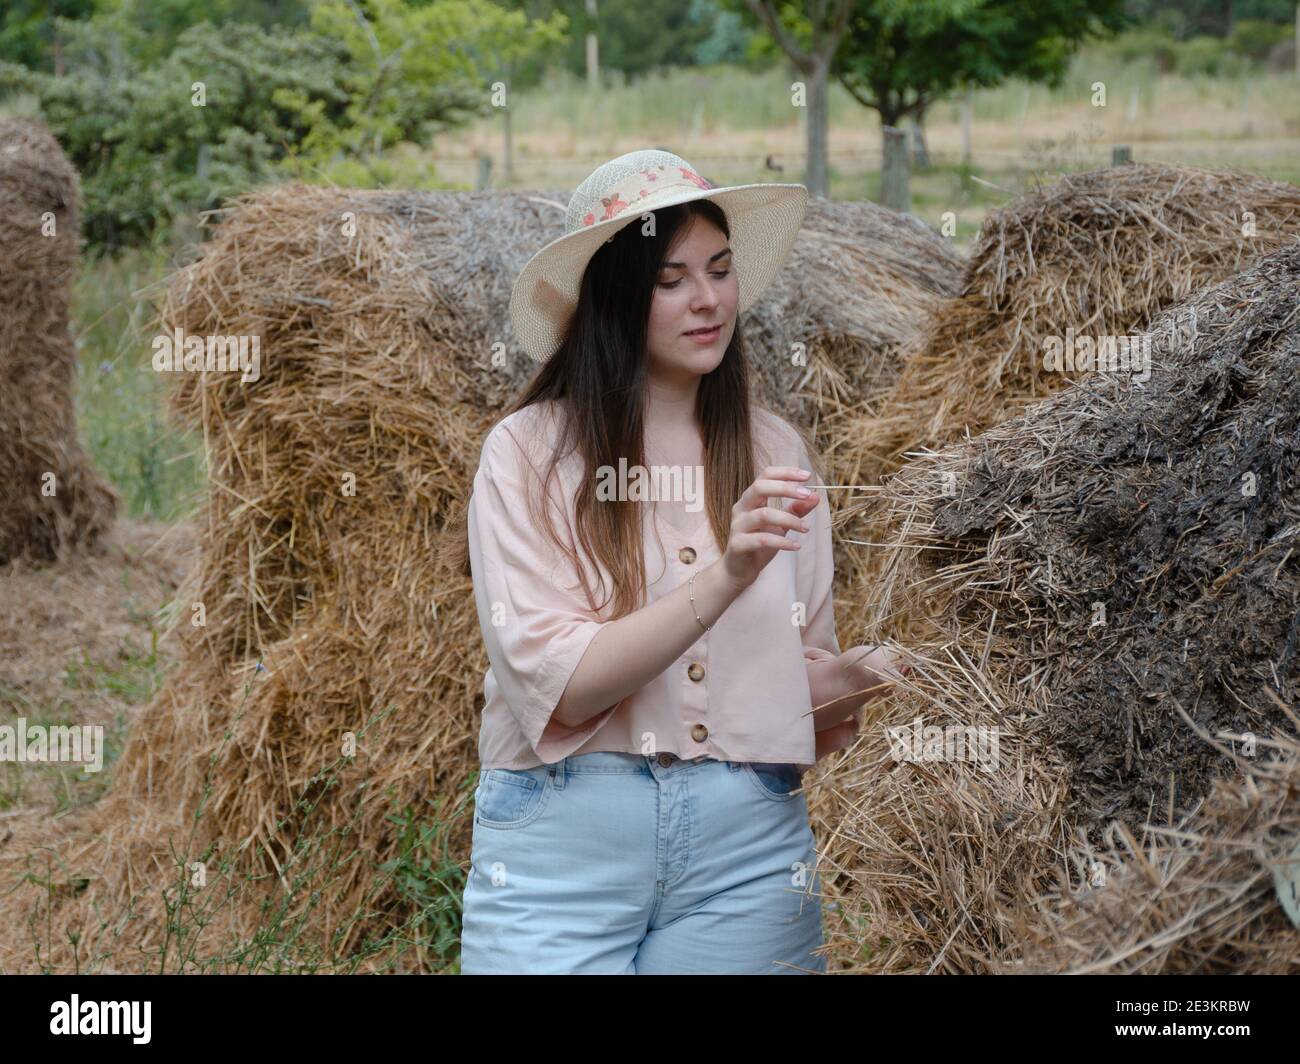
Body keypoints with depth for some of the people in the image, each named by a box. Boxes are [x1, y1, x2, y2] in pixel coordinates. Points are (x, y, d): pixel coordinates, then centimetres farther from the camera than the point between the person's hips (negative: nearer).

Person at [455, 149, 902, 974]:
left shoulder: (776, 452, 7)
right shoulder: (528, 452, -5)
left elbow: (805, 673, 10)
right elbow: (557, 685, -14)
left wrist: (857, 680, -12)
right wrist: (726, 576, -24)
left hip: (746, 844, 3)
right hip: (561, 837, -3)